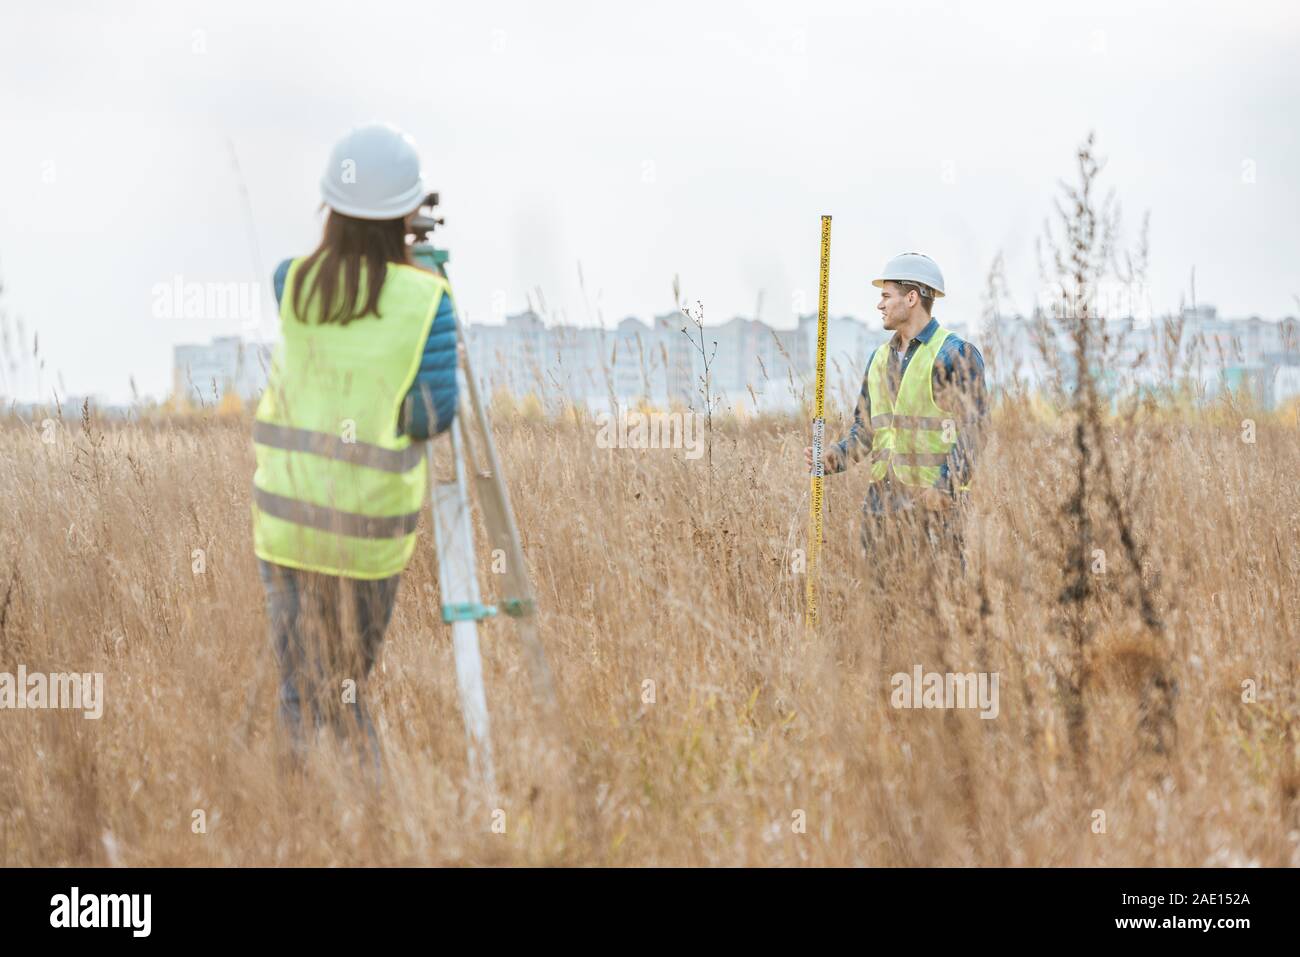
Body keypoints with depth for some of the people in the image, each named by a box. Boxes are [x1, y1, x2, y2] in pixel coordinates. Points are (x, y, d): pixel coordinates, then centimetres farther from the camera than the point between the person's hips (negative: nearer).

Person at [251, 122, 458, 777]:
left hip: (287, 509, 2)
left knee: (301, 688, 7)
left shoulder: (292, 283, -2)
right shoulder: (426, 300, -11)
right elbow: (433, 416, -9)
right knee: (352, 682, 14)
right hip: (372, 525, -2)